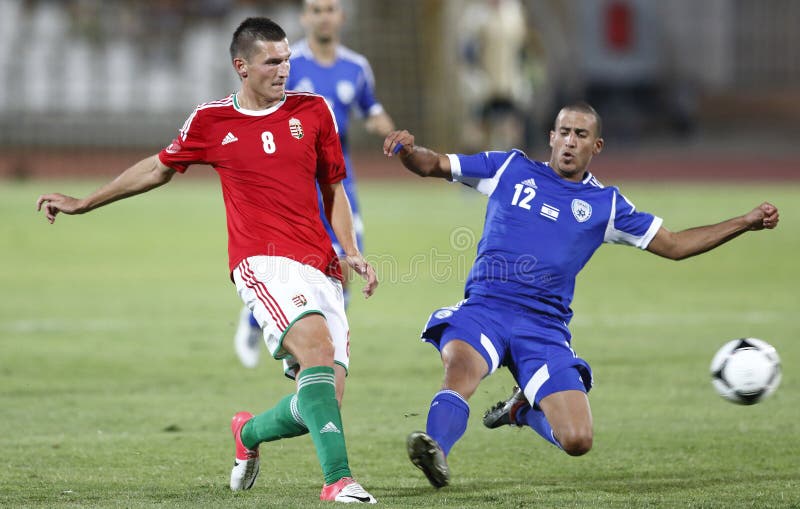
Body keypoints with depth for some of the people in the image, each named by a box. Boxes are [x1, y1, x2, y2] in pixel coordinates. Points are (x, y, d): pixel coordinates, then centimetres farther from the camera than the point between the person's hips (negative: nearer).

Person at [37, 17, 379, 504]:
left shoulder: (314, 111, 11)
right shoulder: (210, 121, 7)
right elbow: (160, 167, 23)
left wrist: (352, 251, 4)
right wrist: (82, 204, 30)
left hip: (322, 271, 3)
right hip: (264, 263, -3)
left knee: (327, 400, -4)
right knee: (316, 345, -31)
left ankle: (250, 431, 28)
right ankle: (338, 479, -36)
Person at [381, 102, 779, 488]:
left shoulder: (605, 204, 14)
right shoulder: (510, 169, 13)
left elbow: (674, 245, 19)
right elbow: (432, 165, 14)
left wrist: (746, 222, 12)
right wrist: (408, 149, -9)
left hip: (544, 327, 2)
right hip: (484, 309, -2)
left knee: (577, 441, -9)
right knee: (461, 366, -37)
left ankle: (523, 409, 21)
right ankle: (433, 450, -52)